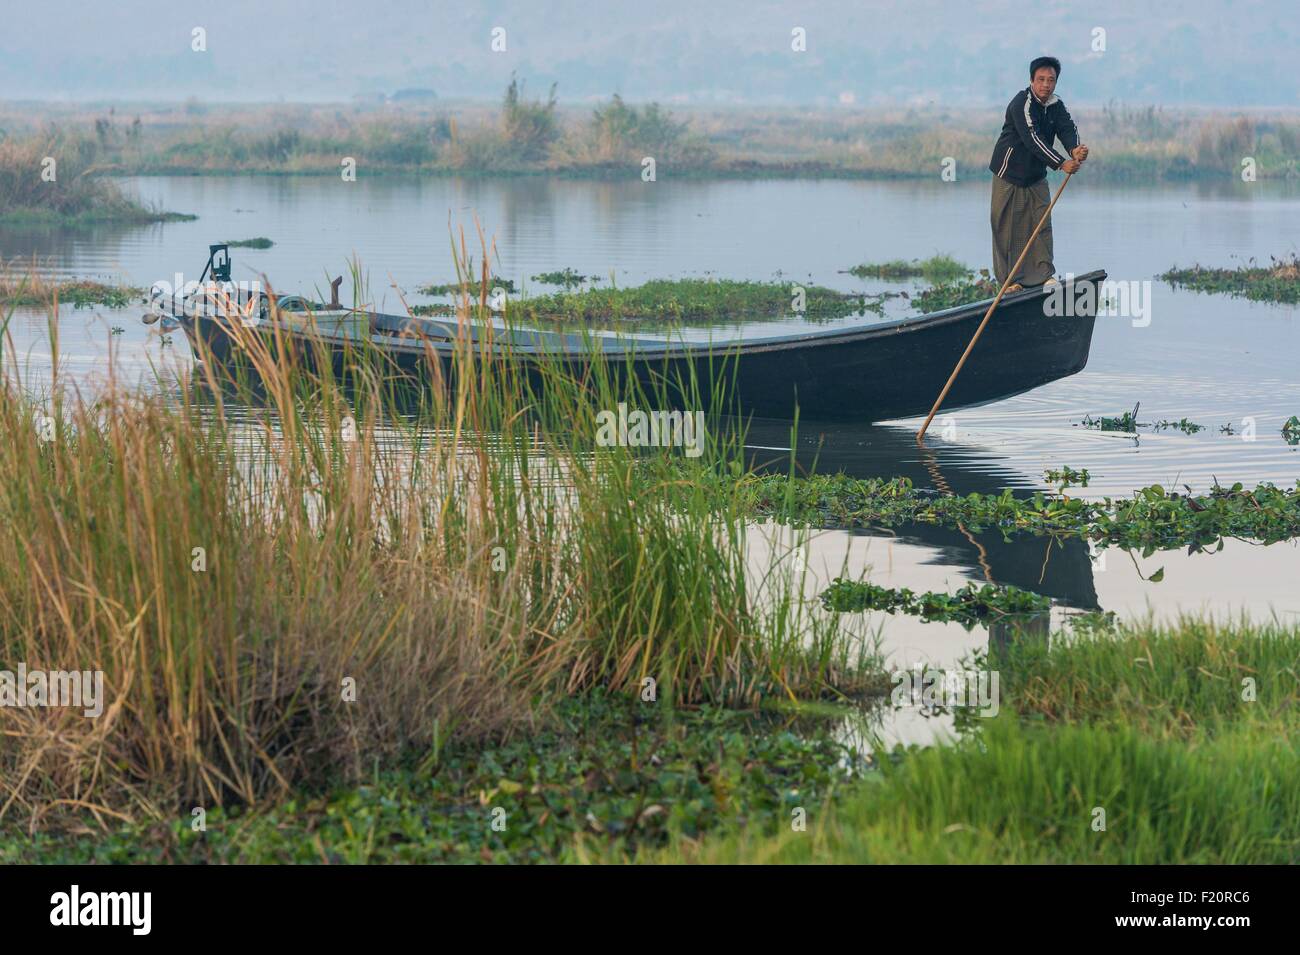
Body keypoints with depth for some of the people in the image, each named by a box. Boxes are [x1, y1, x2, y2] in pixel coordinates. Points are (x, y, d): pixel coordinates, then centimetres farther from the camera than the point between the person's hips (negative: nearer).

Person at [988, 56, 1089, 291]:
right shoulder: (1021, 103, -21)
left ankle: (1044, 274, 5)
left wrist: (1075, 149, -40)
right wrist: (1061, 163, -40)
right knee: (1007, 227, -2)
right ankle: (1009, 279, 5)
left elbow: (1067, 129, -16)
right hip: (1009, 174, -6)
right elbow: (1032, 138, -32)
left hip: (1037, 175, 6)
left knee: (1041, 223, 1)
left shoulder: (1057, 106, 1)